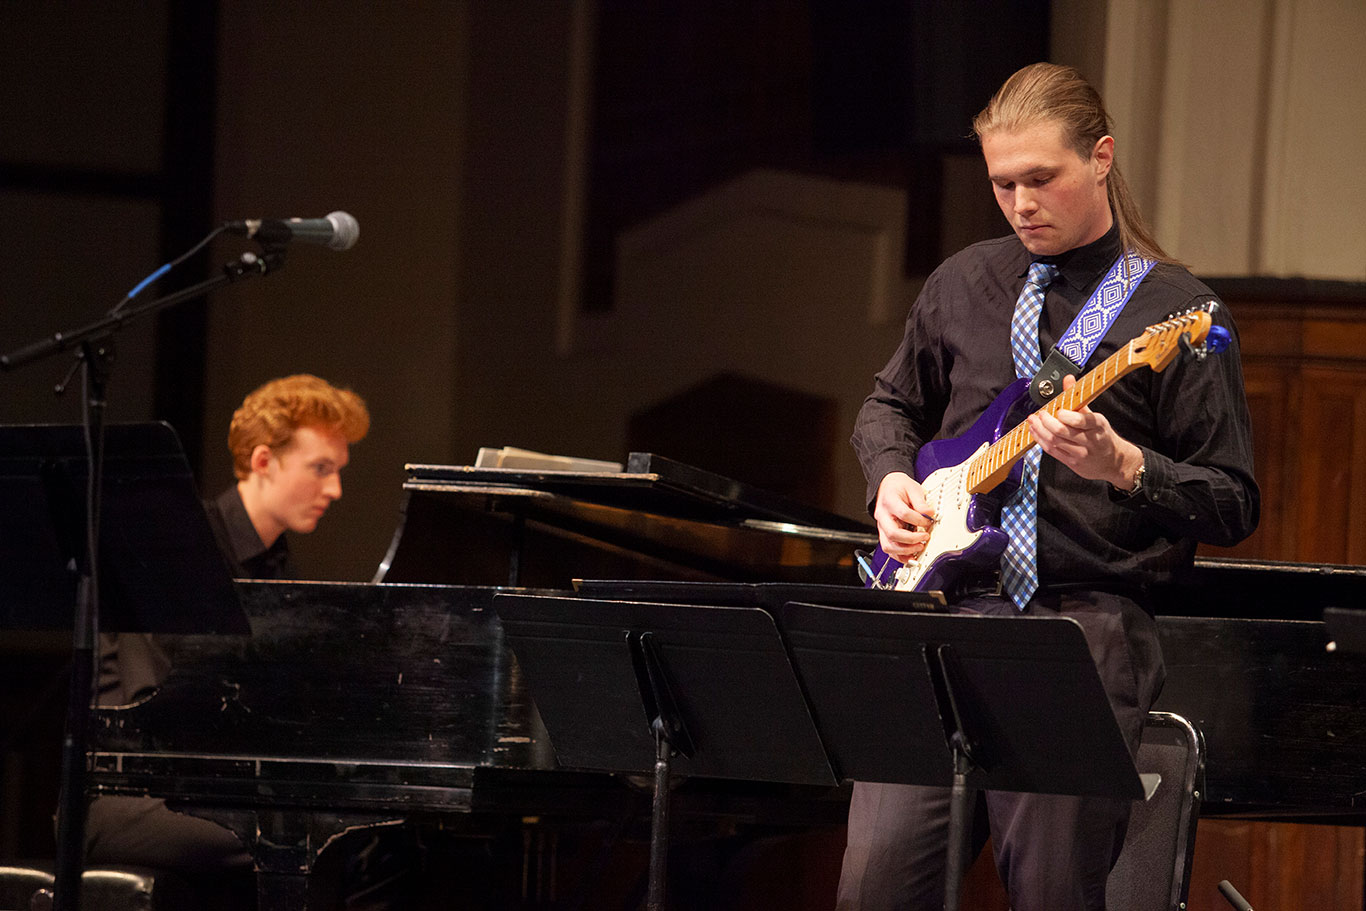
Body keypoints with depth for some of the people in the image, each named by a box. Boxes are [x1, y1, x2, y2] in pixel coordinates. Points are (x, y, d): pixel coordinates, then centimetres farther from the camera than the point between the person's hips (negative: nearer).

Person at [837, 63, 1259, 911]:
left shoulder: (1173, 309, 0)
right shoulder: (964, 284, 14)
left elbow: (1234, 505, -1)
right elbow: (891, 404, 31)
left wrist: (1122, 466, -18)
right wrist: (892, 479, 10)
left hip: (1088, 624, -4)